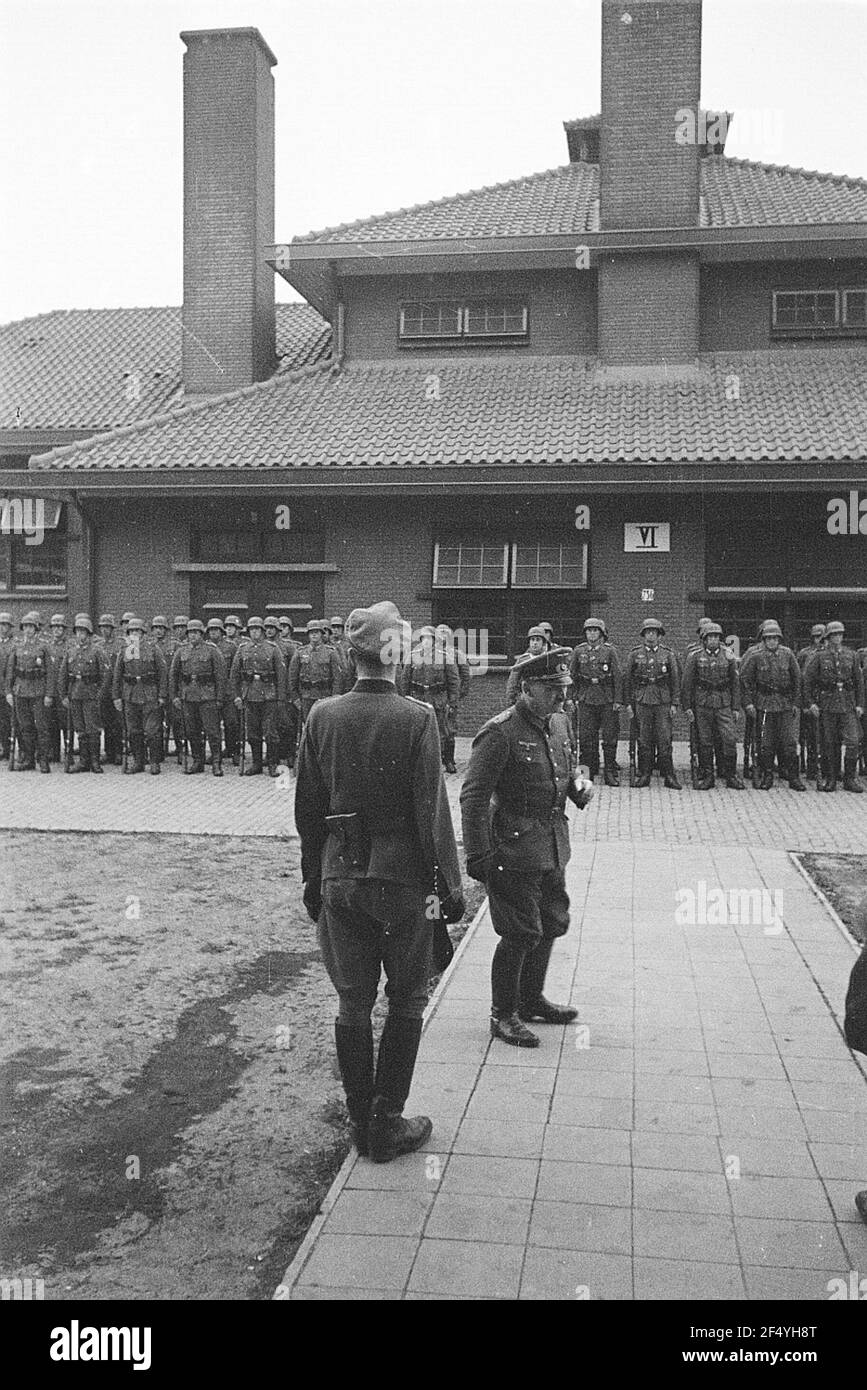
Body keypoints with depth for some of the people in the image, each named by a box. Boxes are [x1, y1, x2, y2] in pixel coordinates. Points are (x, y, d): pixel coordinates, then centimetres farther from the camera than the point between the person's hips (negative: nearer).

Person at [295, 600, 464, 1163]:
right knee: (407, 999, 12)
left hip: (340, 880, 4)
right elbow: (432, 810, -13)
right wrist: (448, 884, -4)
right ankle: (387, 1124, 15)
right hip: (401, 878, -4)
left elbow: (308, 810, 4)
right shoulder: (417, 718, -13)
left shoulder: (322, 716, -1)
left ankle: (361, 1120, 24)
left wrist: (315, 878, 14)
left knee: (353, 1002, 13)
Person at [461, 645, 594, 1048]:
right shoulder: (500, 733, -18)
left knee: (551, 924, 17)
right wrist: (478, 855, -21)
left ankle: (531, 999, 36)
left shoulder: (560, 723, 8)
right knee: (521, 933, -2)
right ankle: (504, 1015, 15)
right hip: (514, 849, -8)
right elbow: (473, 796, -18)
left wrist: (578, 785, 1)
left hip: (553, 848, 8)